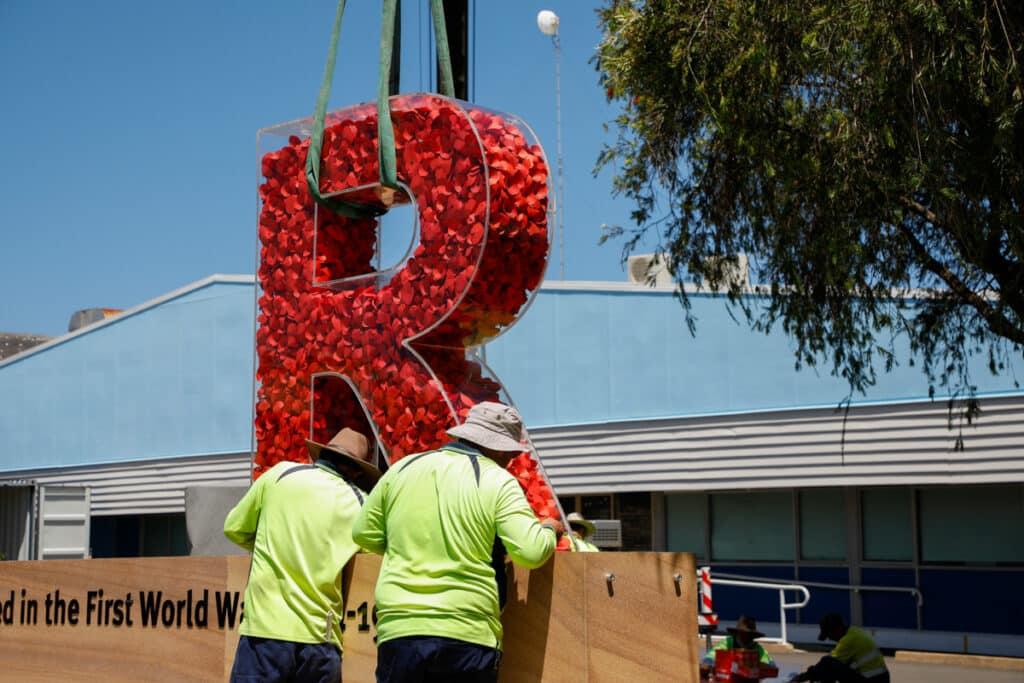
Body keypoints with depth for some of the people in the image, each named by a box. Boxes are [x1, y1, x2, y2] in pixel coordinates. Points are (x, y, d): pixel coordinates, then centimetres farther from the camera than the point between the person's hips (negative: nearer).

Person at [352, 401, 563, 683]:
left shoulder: (403, 468, 10)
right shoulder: (499, 482, -2)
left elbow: (363, 534, 17)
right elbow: (530, 551, -10)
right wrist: (549, 530, 11)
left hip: (398, 628, 3)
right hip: (468, 634, -3)